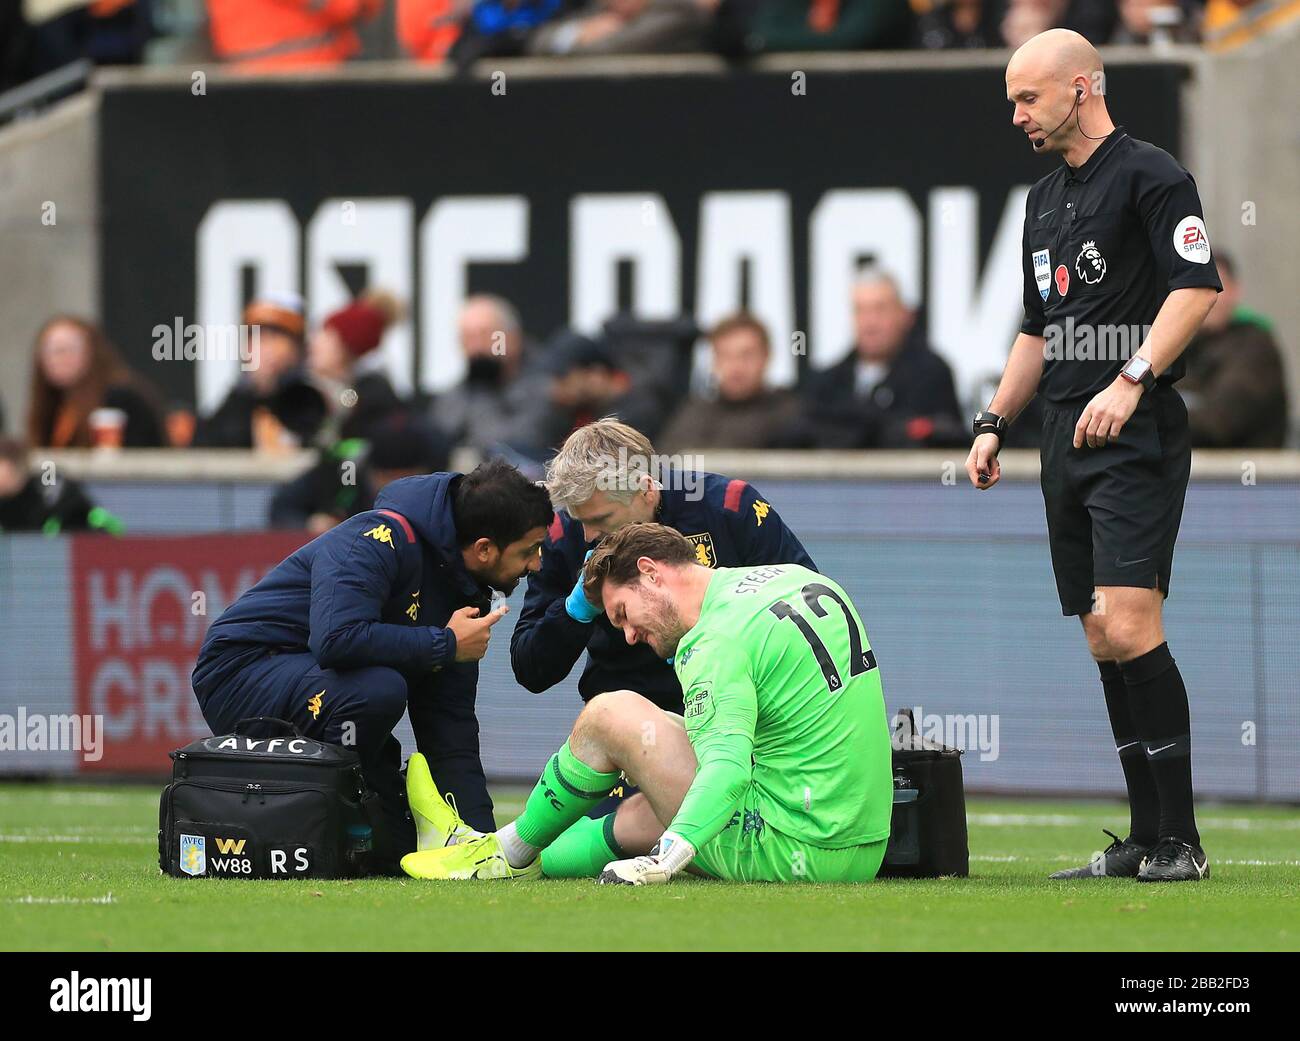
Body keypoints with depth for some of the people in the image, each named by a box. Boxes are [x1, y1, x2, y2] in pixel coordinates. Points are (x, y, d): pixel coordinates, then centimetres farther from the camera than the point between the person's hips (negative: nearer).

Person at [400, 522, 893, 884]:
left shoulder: (717, 642, -15)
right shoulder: (800, 577, 12)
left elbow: (726, 768, -29)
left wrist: (666, 858, -38)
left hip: (794, 853, -9)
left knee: (610, 714, 3)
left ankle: (512, 848, 23)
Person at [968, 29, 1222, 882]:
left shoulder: (1149, 175, -5)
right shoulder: (1045, 200, 21)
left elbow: (1198, 289, -15)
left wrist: (1132, 379, -24)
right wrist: (994, 422, 20)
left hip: (1138, 435, -9)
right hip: (1068, 442, 9)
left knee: (1128, 625, -17)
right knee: (1102, 640, 5)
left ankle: (1181, 839, -15)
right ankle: (1146, 836, 7)